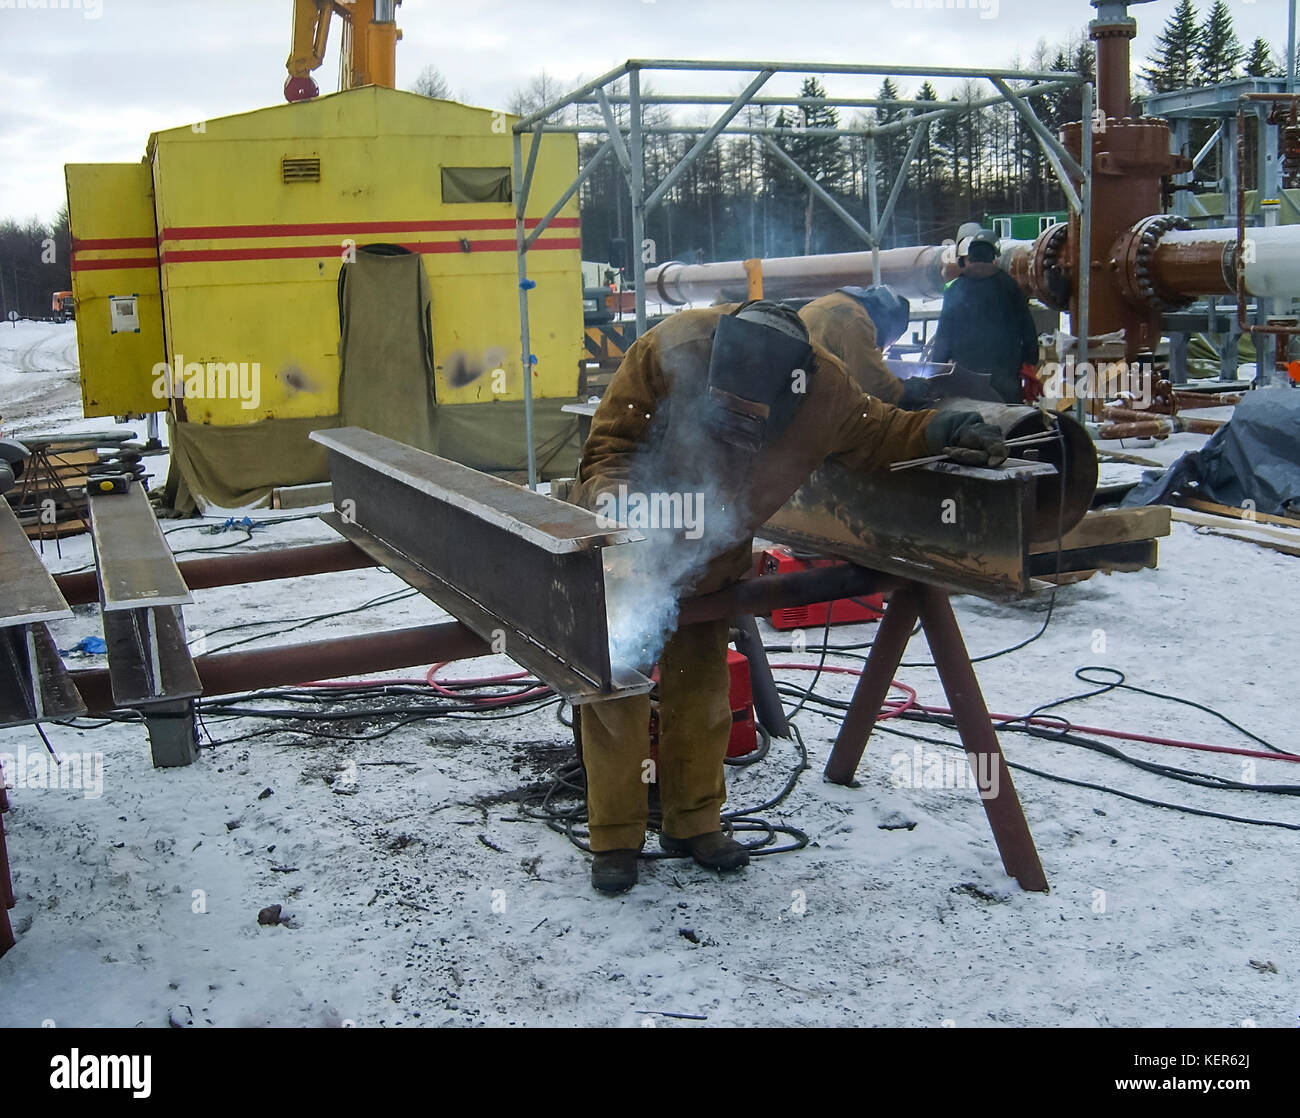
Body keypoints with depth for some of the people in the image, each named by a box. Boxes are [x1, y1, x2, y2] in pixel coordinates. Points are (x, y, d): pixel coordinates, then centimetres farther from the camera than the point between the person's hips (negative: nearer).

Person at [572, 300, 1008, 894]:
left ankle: (693, 822, 30)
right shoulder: (668, 350, -33)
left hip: (712, 562, 3)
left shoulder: (826, 389, -24)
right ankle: (614, 838, 15)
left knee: (701, 688, 11)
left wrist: (942, 431, -20)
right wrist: (613, 496, -43)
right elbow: (609, 448, -24)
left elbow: (876, 432, -3)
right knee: (614, 687, 0)